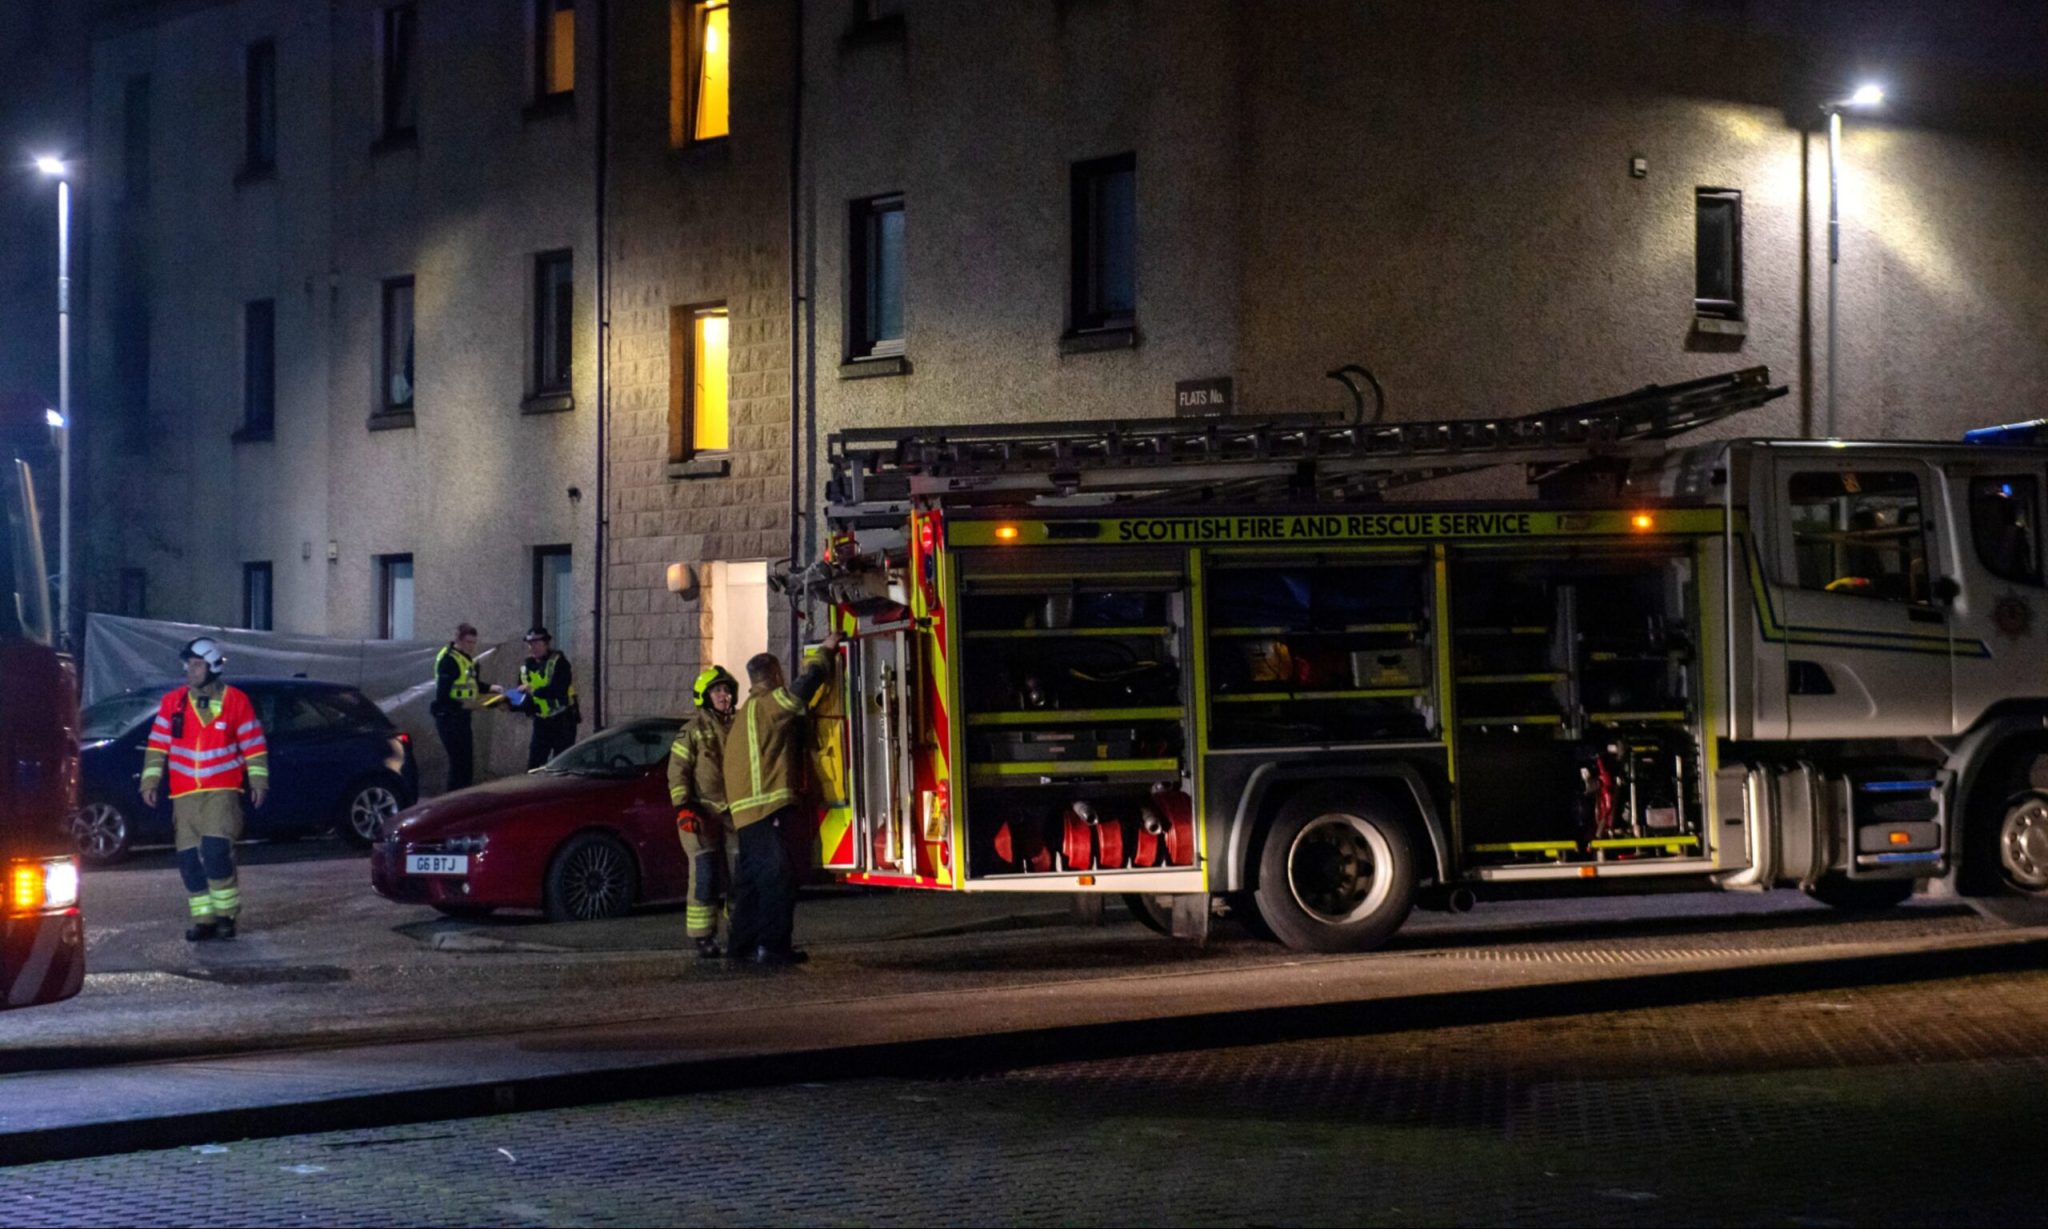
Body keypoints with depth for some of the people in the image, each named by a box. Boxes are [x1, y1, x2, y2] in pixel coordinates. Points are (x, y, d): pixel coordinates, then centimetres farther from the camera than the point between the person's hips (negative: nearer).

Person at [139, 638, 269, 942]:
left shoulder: (236, 701, 0)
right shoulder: (172, 703, 6)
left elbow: (254, 745, 4)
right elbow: (157, 745, 9)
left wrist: (258, 780, 1)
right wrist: (150, 781, 4)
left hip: (222, 792, -4)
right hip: (184, 796, 4)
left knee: (216, 851, -17)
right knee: (189, 859, 2)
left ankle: (226, 914, -3)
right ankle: (204, 919, 12)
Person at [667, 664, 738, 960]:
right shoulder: (693, 731, -3)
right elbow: (677, 772, -6)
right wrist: (683, 808, -16)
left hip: (732, 813, 5)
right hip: (702, 813, -5)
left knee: (737, 876, 3)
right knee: (705, 876, -9)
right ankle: (703, 939, -6)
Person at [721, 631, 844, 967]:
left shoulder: (744, 714, 22)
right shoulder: (772, 704, -7)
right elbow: (809, 682, -5)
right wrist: (826, 650, 9)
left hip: (747, 809, 10)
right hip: (770, 807, -10)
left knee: (752, 877, 14)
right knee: (778, 876, -10)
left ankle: (741, 943, 18)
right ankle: (772, 945, -13)